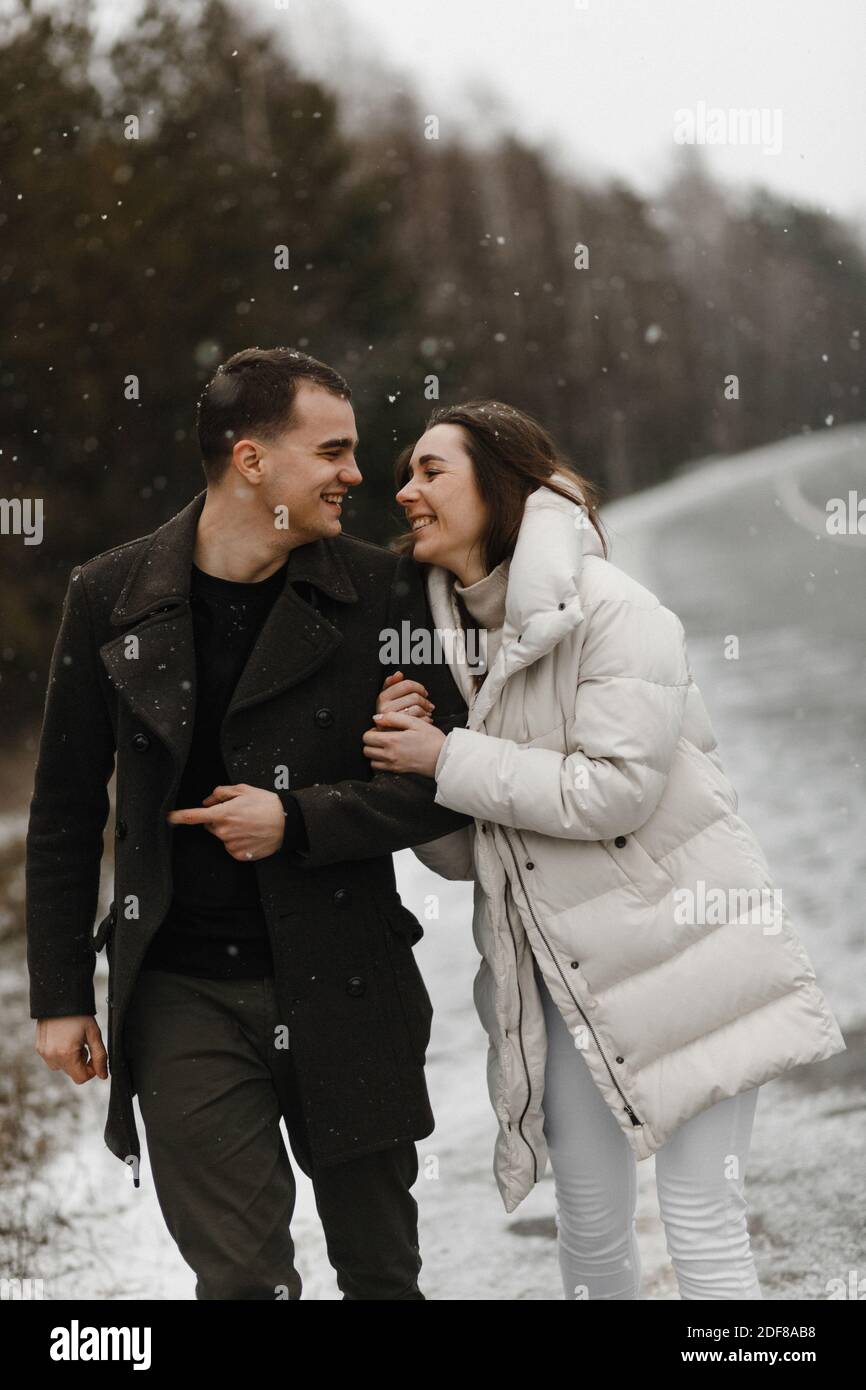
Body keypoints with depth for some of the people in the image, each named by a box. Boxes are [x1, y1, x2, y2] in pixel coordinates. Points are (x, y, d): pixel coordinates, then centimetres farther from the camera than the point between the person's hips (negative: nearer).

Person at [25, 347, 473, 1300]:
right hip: (183, 997, -1)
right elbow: (65, 812, 5)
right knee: (242, 1278, -3)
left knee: (380, 1268, 14)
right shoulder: (111, 597, -1)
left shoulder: (380, 593, -2)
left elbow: (449, 781, -1)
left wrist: (299, 821, -14)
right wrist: (59, 996, 4)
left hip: (344, 987, 1)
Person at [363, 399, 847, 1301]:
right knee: (591, 1226, 11)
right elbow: (462, 855, 9)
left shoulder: (612, 611, -11)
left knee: (703, 1227, -4)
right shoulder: (453, 641, 10)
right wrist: (407, 751, -9)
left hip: (684, 954, -6)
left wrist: (449, 760, -14)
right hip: (561, 979, 6)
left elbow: (616, 788, -21)